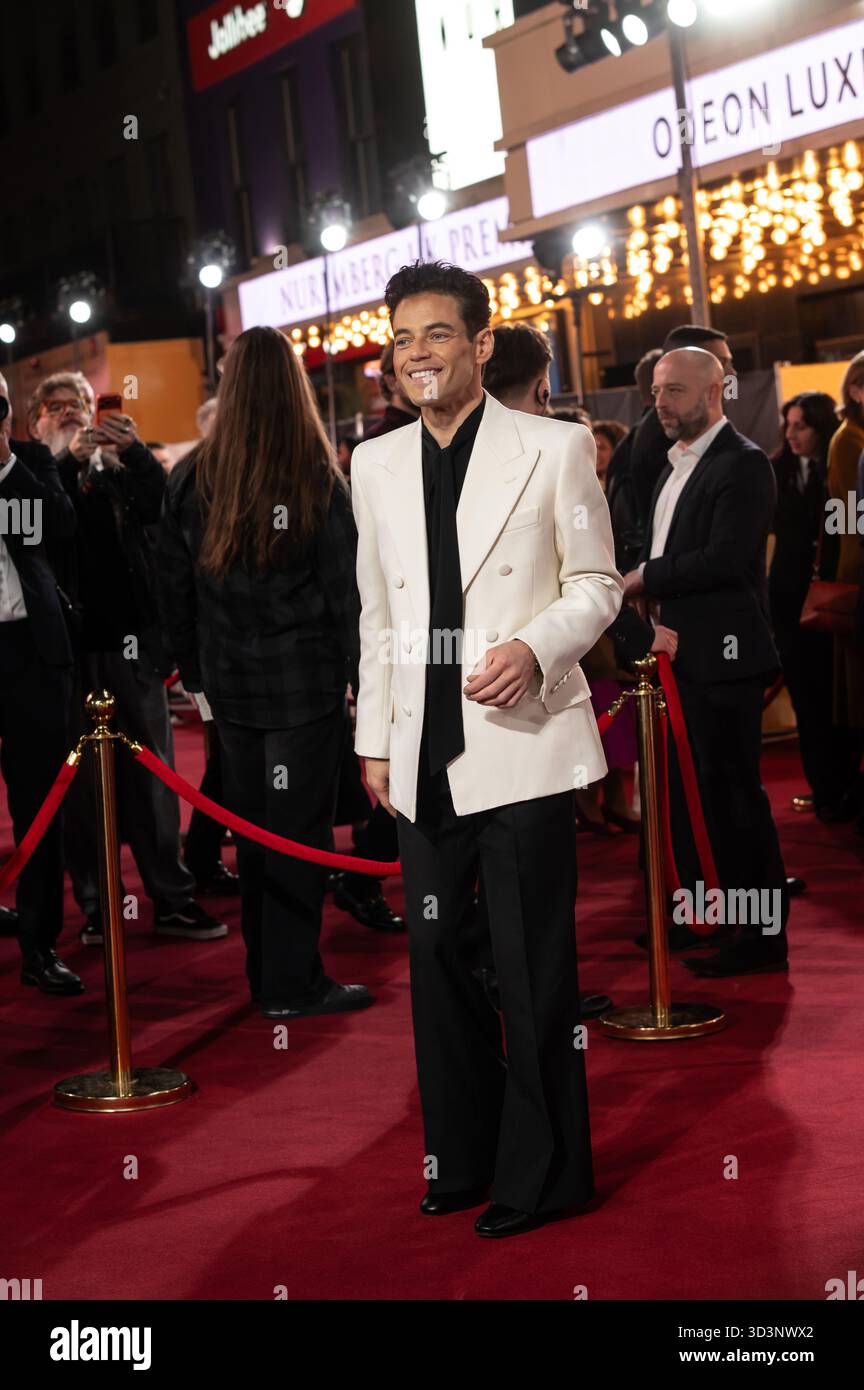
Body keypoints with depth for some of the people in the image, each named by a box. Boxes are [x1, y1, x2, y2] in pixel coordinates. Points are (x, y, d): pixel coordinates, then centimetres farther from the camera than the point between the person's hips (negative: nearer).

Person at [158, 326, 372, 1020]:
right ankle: (293, 982, 5)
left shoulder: (190, 479, 2)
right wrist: (362, 675, -2)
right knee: (299, 827, 1)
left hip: (230, 680, 4)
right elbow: (346, 589, -9)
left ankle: (266, 971, 22)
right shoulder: (317, 478, -8)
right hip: (305, 677, -4)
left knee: (253, 826, 13)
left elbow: (175, 589, 7)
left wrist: (196, 671, 15)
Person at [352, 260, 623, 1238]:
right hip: (425, 755, 5)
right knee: (435, 956, 11)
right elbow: (376, 614, 15)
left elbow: (595, 585, 1)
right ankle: (464, 1158, 26)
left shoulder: (556, 449, -1)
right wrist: (375, 737, 13)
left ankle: (543, 1174, 14)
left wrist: (534, 648, -18)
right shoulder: (375, 464, 12)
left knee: (533, 968, 0)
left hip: (522, 745, -5)